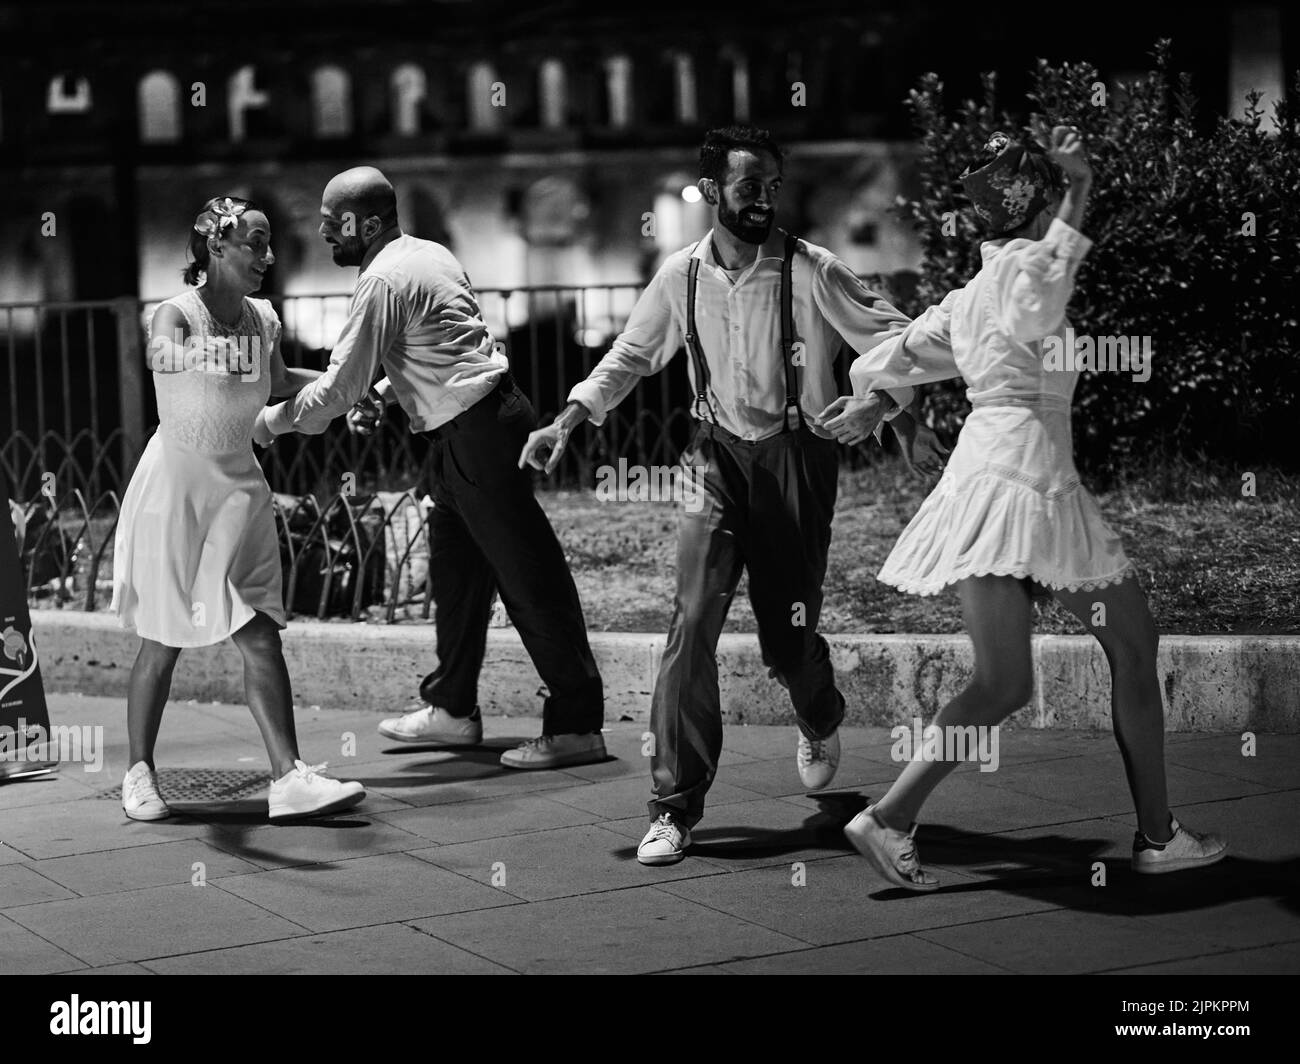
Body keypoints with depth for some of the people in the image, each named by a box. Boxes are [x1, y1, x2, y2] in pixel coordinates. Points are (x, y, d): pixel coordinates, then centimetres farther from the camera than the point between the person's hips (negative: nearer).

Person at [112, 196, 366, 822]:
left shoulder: (263, 319, 3)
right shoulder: (177, 313, -15)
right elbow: (163, 355, -41)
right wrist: (197, 356, -61)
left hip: (238, 488, 5)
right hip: (173, 487, -5)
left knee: (261, 634, -3)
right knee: (162, 644, 3)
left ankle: (288, 776, -5)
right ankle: (139, 773, 19)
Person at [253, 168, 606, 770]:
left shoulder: (383, 280, -15)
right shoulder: (426, 253, 14)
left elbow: (338, 387, -14)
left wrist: (271, 423, -1)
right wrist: (382, 394, 12)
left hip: (478, 436, -10)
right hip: (466, 431, 10)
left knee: (529, 574, -7)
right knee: (455, 568, 17)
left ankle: (576, 726, -3)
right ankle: (451, 708, 29)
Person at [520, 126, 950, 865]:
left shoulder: (812, 272, -9)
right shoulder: (683, 275, 1)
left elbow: (898, 338, -5)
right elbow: (630, 358, 14)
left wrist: (895, 410, -19)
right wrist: (567, 423, 5)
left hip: (796, 456, -2)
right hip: (718, 457, 2)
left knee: (787, 635, 6)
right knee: (694, 621, -13)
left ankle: (822, 725, 45)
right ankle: (677, 807, -6)